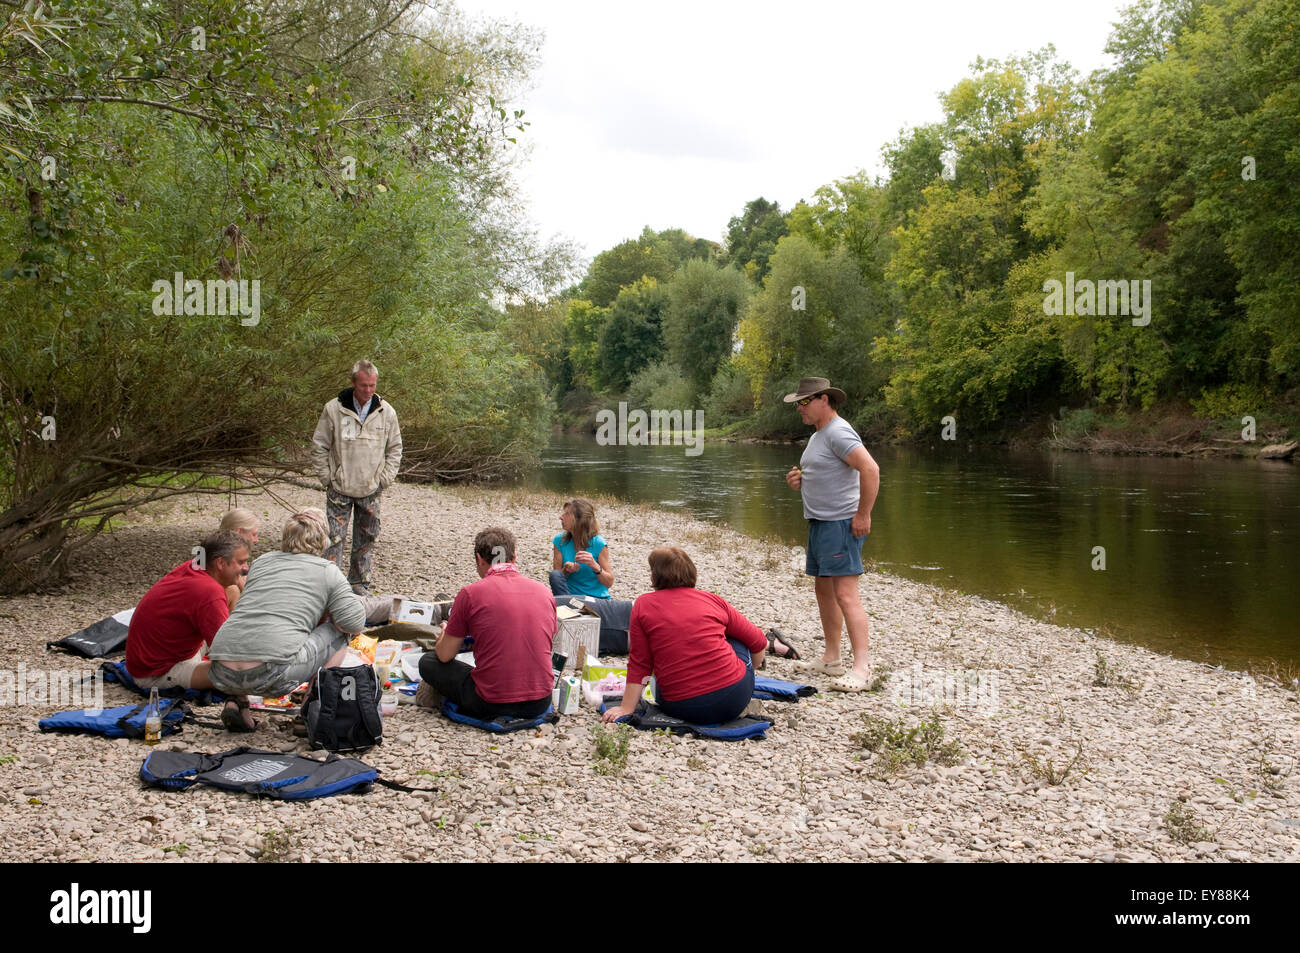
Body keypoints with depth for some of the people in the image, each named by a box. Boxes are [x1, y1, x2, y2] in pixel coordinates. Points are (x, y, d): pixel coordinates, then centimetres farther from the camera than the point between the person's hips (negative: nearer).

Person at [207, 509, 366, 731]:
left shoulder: (262, 561, 24)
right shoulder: (328, 571, 12)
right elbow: (354, 624, 7)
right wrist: (323, 615, 28)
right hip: (273, 675, -5)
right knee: (338, 633, 19)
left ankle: (236, 702, 15)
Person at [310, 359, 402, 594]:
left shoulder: (386, 412, 1)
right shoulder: (333, 409, -6)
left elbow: (395, 449, 11)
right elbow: (319, 447, 2)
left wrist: (384, 480, 4)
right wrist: (327, 478, -2)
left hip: (371, 490, 2)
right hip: (339, 489, -2)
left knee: (366, 539, 10)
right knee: (335, 538, -6)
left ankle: (359, 583, 23)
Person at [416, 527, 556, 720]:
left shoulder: (470, 593, -7)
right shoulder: (542, 590, 5)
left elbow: (445, 656, 2)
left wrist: (444, 634, 26)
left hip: (491, 706, -3)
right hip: (541, 704, 3)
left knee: (428, 662, 17)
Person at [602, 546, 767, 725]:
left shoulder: (643, 605, 1)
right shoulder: (713, 601, 6)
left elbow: (639, 664, -1)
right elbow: (758, 642, 14)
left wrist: (626, 708, 3)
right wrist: (749, 670, 32)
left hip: (682, 708, 0)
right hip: (734, 697, 0)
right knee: (737, 640, 27)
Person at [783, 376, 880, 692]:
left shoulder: (838, 432, -15)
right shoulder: (818, 435, 19)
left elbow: (870, 470, -26)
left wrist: (863, 515, -23)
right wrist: (799, 481, 10)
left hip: (840, 524, -11)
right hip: (819, 524, 11)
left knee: (845, 595, -14)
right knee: (824, 592, 15)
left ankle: (862, 667, -14)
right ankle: (831, 659, 24)